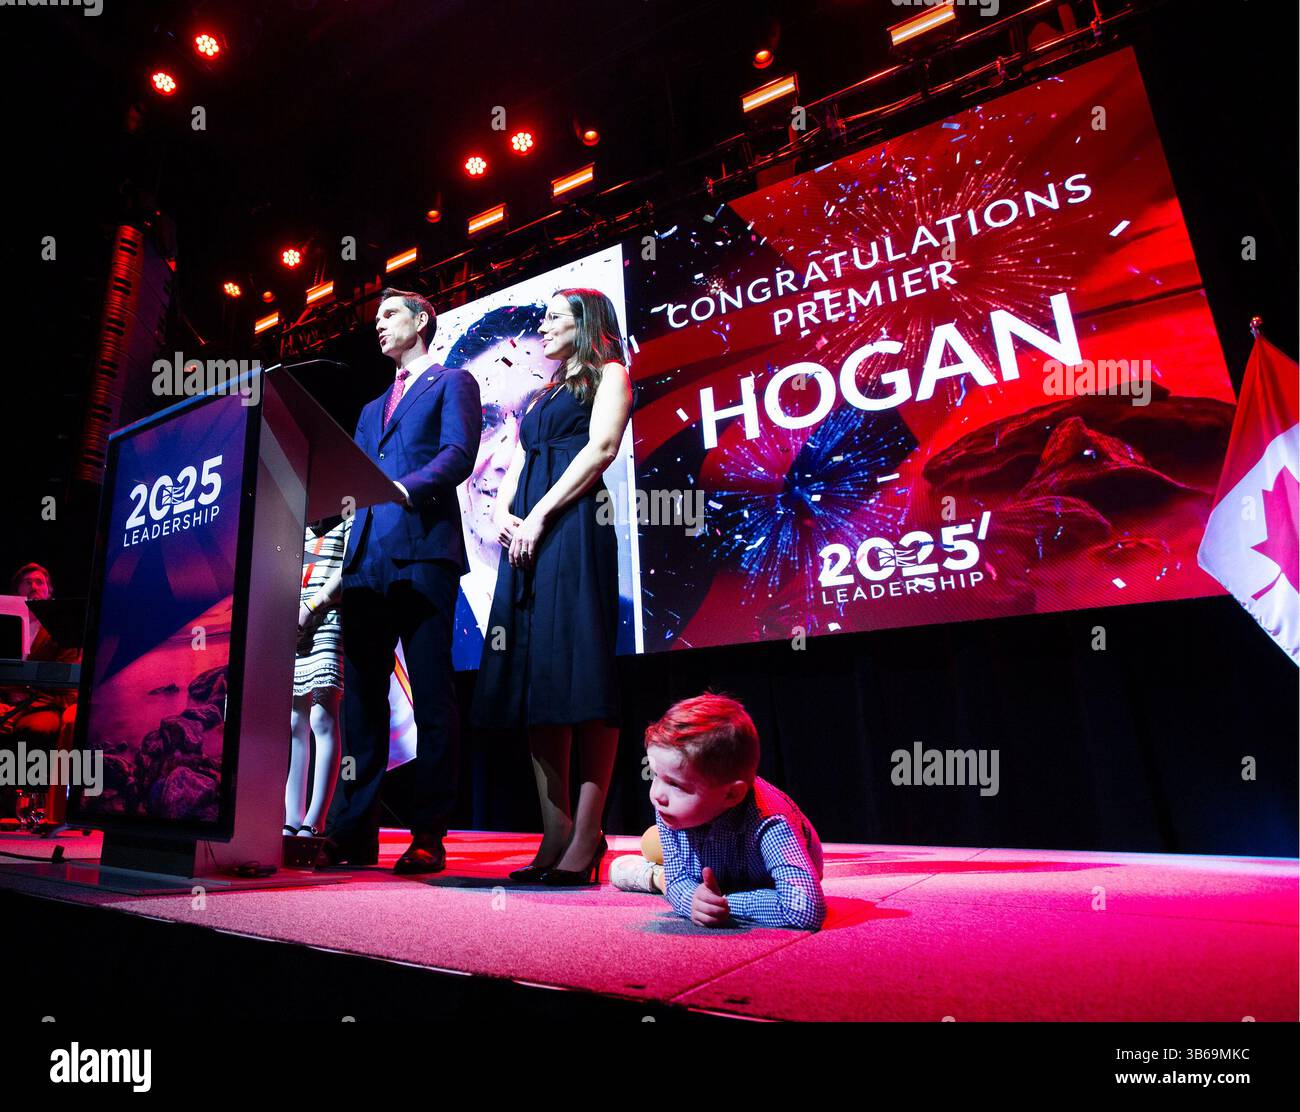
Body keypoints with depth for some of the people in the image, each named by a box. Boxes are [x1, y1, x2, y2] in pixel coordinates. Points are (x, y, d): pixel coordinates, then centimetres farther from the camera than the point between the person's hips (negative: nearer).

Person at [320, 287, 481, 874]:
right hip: (367, 559, 7)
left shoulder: (452, 383, 11)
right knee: (361, 697, 4)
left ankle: (428, 835, 0)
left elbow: (458, 454, -6)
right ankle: (353, 829, 11)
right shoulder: (371, 409, 31)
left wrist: (404, 487, -23)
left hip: (424, 551, -7)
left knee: (431, 697, -6)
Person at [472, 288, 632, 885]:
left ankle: (585, 842, -10)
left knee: (579, 675, -14)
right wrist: (503, 514, 1)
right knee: (534, 677, -1)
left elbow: (601, 447, -6)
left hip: (574, 526, -7)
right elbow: (513, 469, 22)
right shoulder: (542, 397, 31)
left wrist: (539, 514, -13)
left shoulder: (608, 374, 10)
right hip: (526, 538, 8)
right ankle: (555, 836, 2)